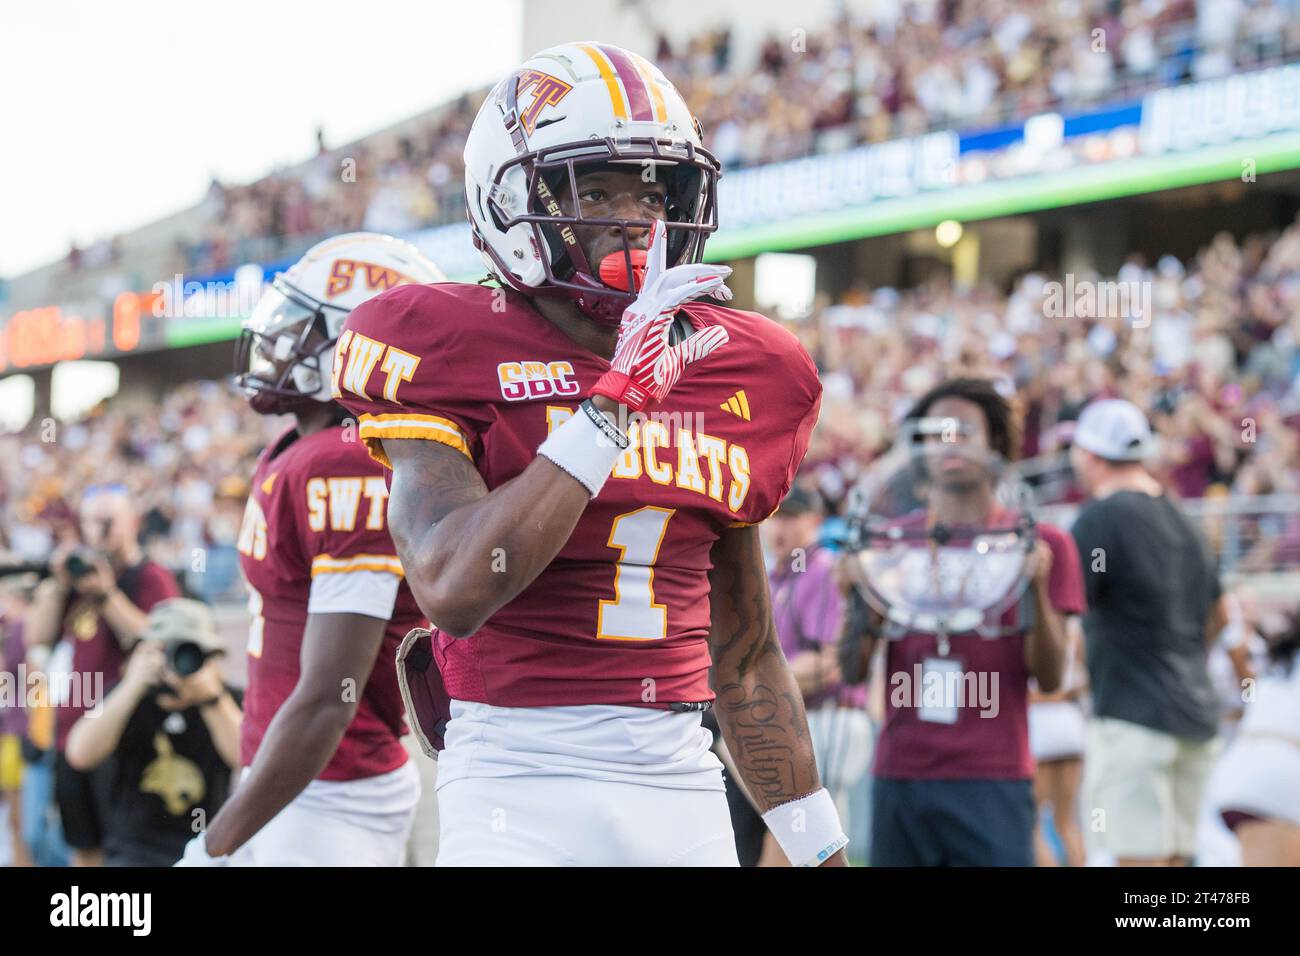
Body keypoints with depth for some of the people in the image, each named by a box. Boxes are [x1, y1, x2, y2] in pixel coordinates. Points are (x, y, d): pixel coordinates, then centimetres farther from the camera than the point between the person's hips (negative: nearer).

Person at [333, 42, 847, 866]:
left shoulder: (736, 373, 10)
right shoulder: (452, 351, -6)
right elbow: (454, 589, -22)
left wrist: (822, 849, 16)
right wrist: (616, 401, -20)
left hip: (681, 779, 5)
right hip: (522, 785, -5)